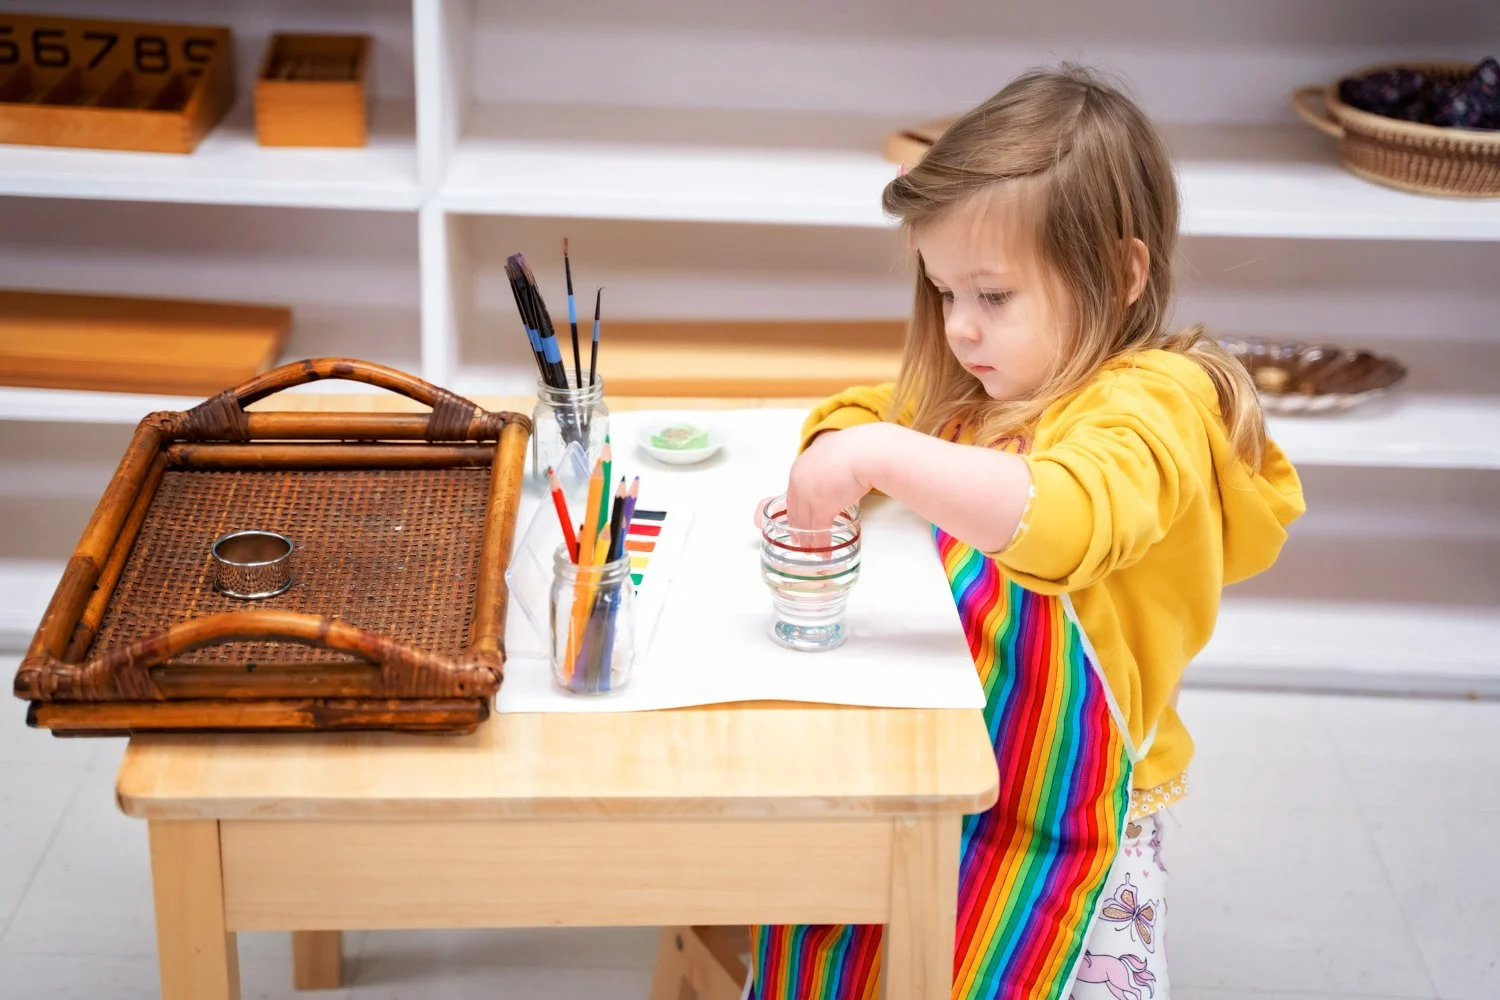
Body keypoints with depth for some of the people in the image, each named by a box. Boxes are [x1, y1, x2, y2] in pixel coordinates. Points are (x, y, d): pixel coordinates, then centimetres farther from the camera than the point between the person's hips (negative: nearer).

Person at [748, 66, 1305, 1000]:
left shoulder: (1153, 405, -19)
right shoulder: (985, 390, 9)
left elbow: (1063, 519, -39)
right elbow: (860, 414, 23)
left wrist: (886, 457, -40)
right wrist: (839, 455, 0)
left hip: (1060, 810, -7)